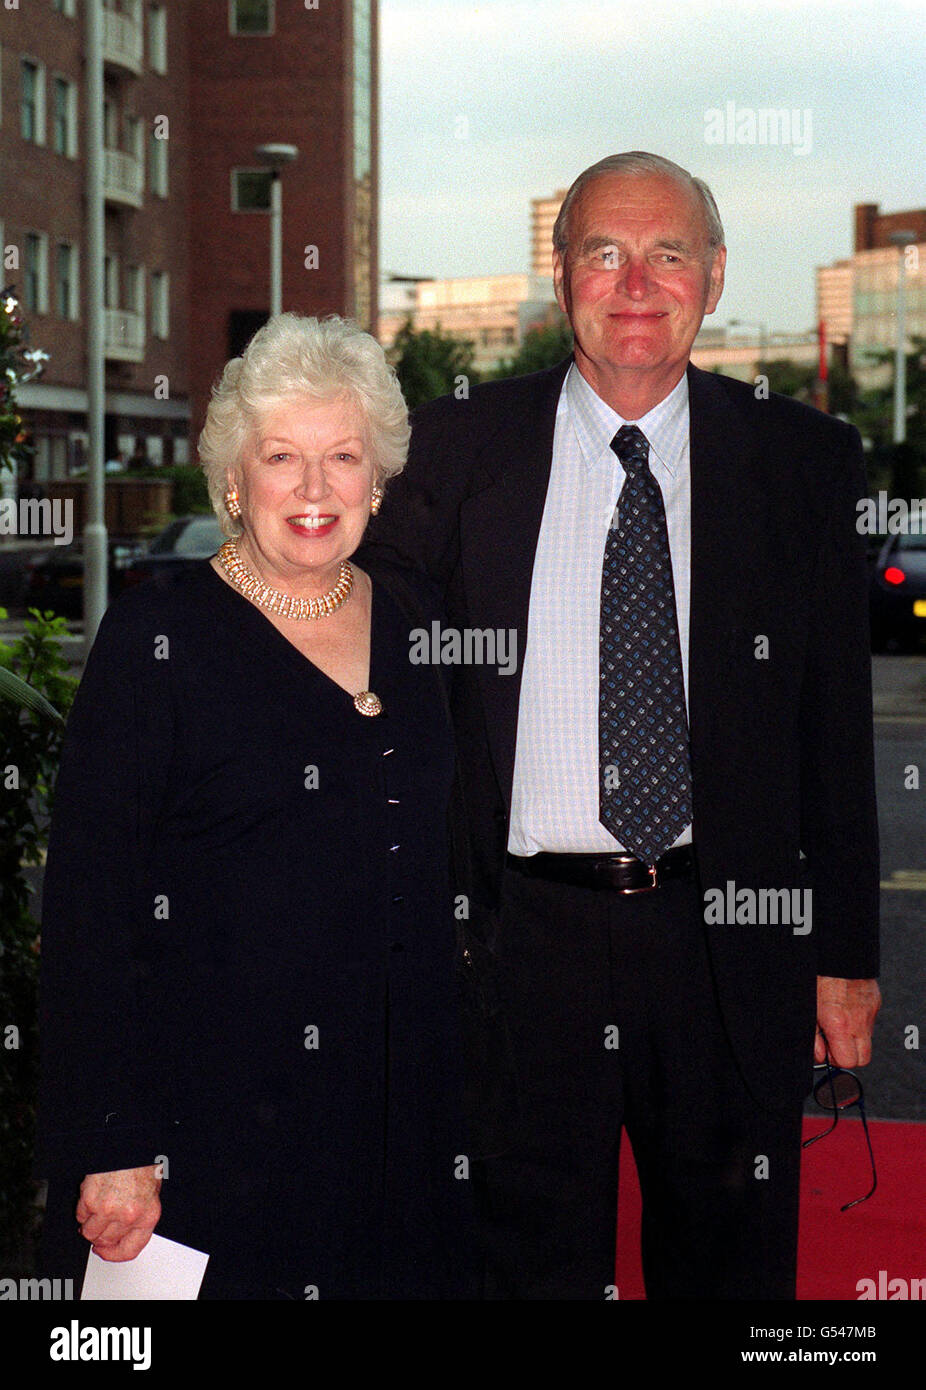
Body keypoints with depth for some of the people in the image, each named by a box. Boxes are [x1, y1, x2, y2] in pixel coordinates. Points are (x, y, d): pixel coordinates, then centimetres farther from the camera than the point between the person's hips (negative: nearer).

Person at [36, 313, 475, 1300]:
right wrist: (111, 1150, -15)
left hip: (400, 1108, 5)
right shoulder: (159, 637, -7)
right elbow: (88, 905, -10)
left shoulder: (412, 622, 8)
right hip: (216, 1129, -5)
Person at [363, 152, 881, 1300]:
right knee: (531, 1264, 11)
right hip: (523, 938, -1)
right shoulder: (456, 450, 1)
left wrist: (848, 954, 4)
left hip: (734, 945, 1)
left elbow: (837, 724, 5)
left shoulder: (803, 460, 3)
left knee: (733, 1263, 14)